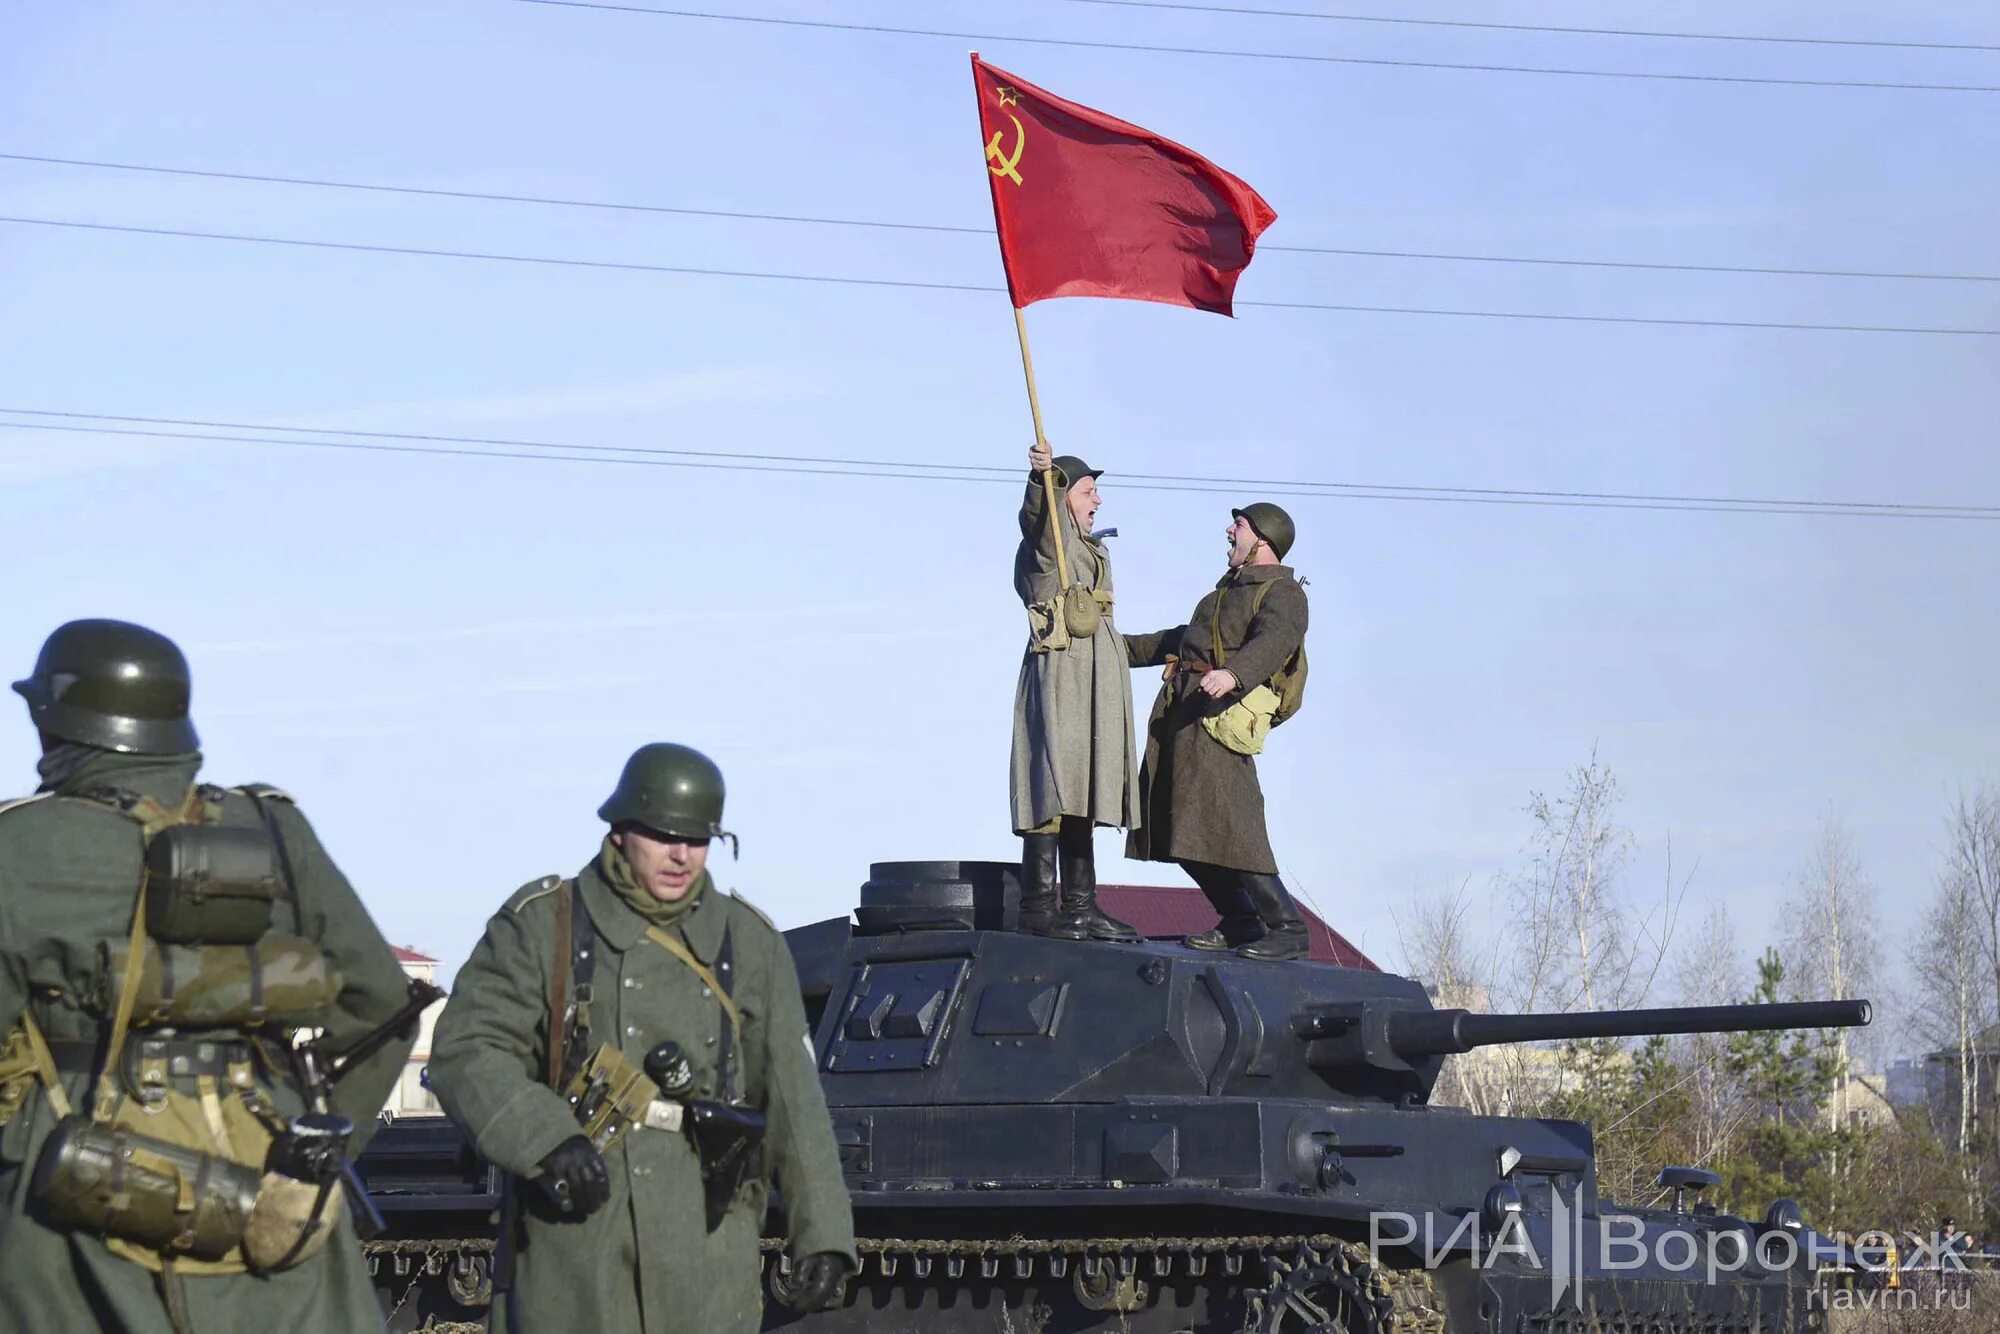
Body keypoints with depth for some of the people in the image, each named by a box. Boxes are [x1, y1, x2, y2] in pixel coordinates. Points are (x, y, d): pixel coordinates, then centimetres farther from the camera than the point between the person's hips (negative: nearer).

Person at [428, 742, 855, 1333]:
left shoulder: (750, 945, 10)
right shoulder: (541, 925, 3)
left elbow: (795, 1103, 11)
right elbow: (464, 1052, -4)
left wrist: (823, 1236, 6)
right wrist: (547, 1140, -20)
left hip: (705, 1249, 2)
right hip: (572, 1234, -1)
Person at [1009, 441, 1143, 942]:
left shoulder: (1091, 551, 26)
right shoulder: (1047, 540, -2)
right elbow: (1037, 517, -27)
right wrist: (1044, 476, -44)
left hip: (1096, 684, 9)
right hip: (1059, 677, -9)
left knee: (1083, 796, 8)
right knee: (1055, 787, -14)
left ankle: (1079, 904, 10)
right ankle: (1039, 904, -17)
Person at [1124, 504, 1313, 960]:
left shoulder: (1284, 592, -3)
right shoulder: (1232, 586, 28)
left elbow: (1273, 642, -24)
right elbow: (1184, 639, 41)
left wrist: (1233, 673, -43)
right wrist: (1125, 648, 46)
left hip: (1216, 716, -10)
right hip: (1181, 709, 10)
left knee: (1226, 825, -18)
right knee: (1181, 832, 6)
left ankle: (1286, 927, -15)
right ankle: (1240, 924, 13)